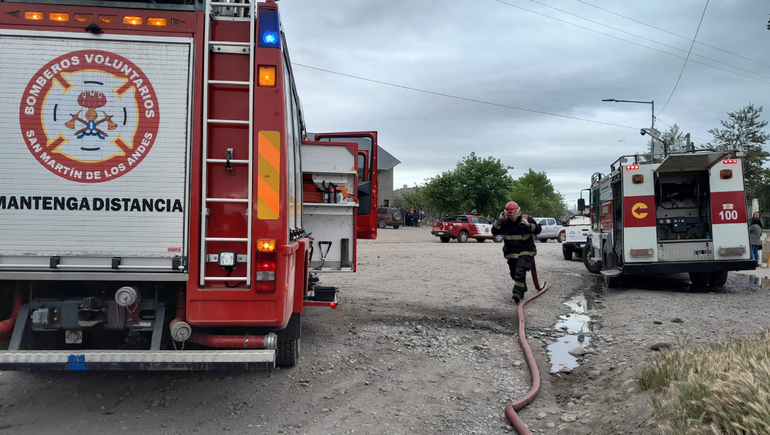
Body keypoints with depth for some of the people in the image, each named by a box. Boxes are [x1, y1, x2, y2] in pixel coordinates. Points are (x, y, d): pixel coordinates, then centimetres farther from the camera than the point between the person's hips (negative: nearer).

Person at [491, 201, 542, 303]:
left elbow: (538, 229, -5)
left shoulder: (527, 219, -6)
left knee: (520, 272, -21)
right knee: (514, 274, 14)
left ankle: (518, 292, -22)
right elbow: (494, 232, -6)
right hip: (511, 253, 4)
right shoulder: (505, 223, 0)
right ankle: (523, 289, 36)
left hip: (525, 252, -4)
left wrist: (528, 225, -21)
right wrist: (499, 221, -17)